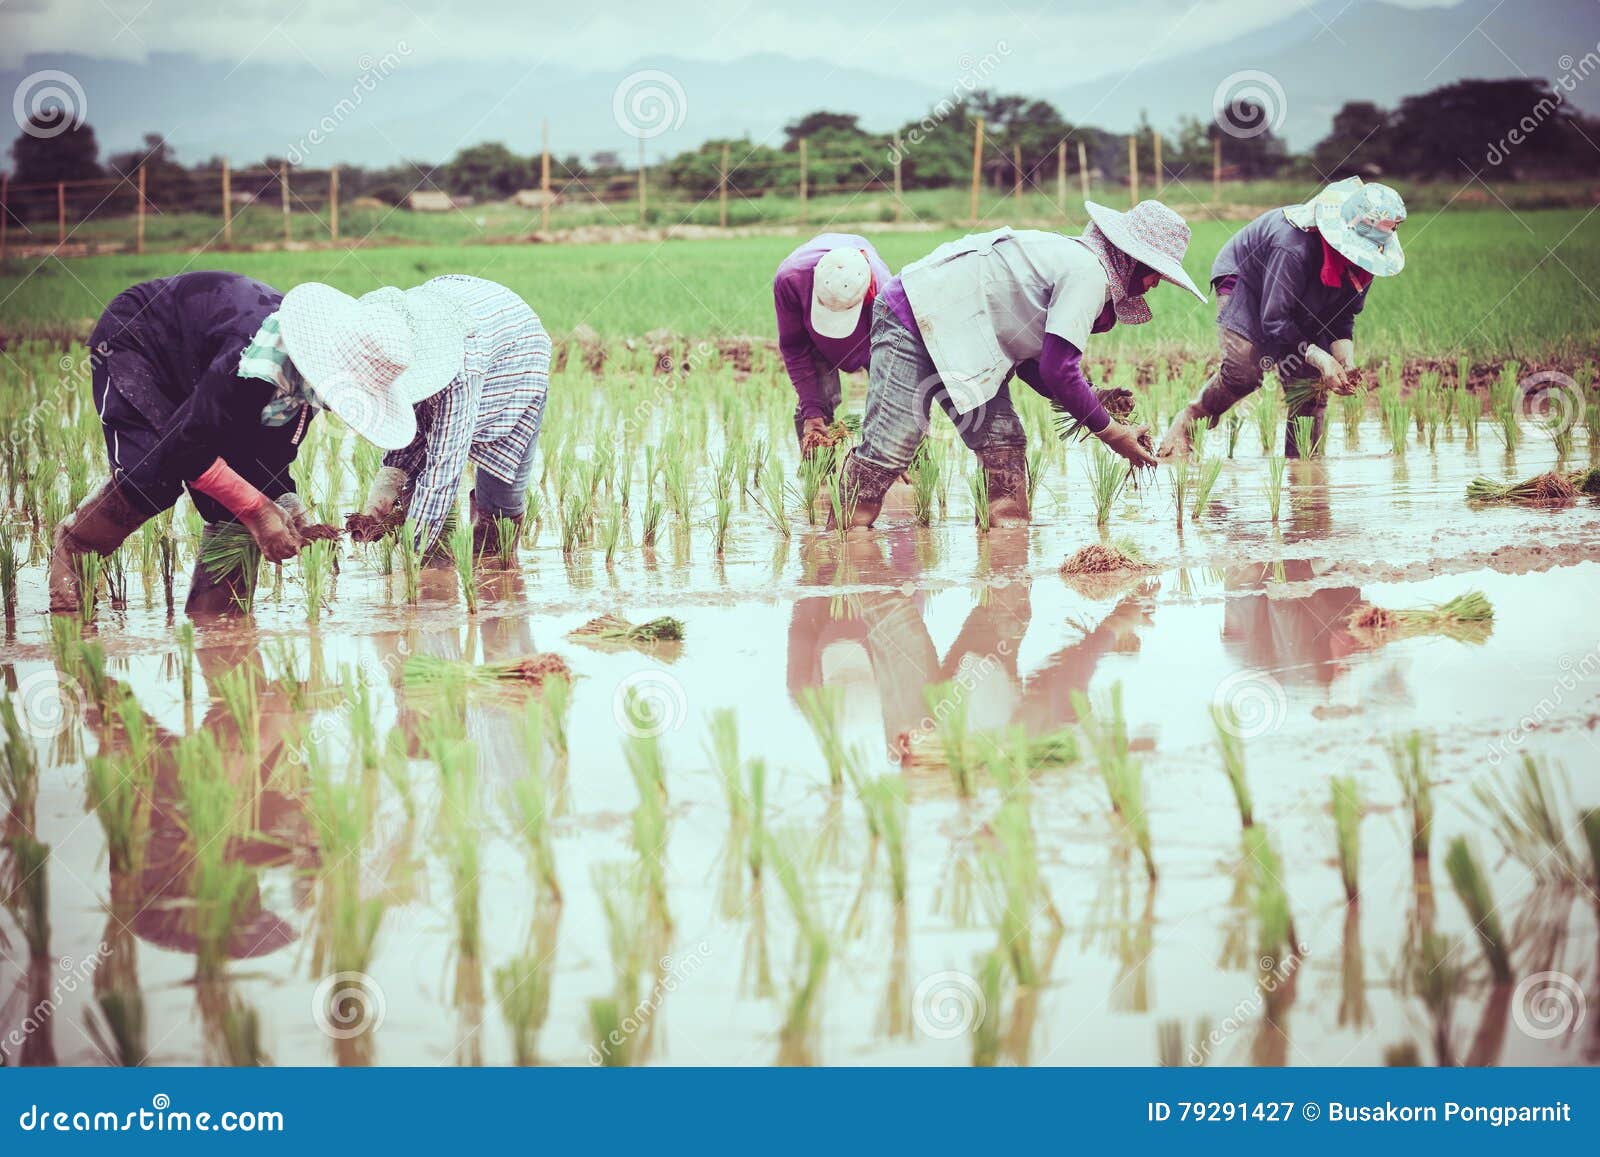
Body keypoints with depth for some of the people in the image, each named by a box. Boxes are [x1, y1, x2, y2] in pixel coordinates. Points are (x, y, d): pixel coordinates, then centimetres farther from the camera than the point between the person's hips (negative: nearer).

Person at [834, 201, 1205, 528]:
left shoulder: (1073, 259, 14)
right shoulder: (1088, 273, -18)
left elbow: (1031, 364, 14)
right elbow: (1058, 371, -23)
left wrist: (1095, 403, 3)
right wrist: (1109, 432, -12)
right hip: (916, 314, -11)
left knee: (1004, 444, 2)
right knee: (890, 447, -14)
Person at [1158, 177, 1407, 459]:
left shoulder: (1363, 259, -20)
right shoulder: (1295, 247, -42)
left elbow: (1343, 318, -8)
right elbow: (1274, 320, -36)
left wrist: (1346, 362, -26)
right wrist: (1319, 358, -42)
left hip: (1303, 310, 7)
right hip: (1245, 283, -7)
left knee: (1312, 383, -7)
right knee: (1243, 371, -26)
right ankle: (1187, 422, -4)